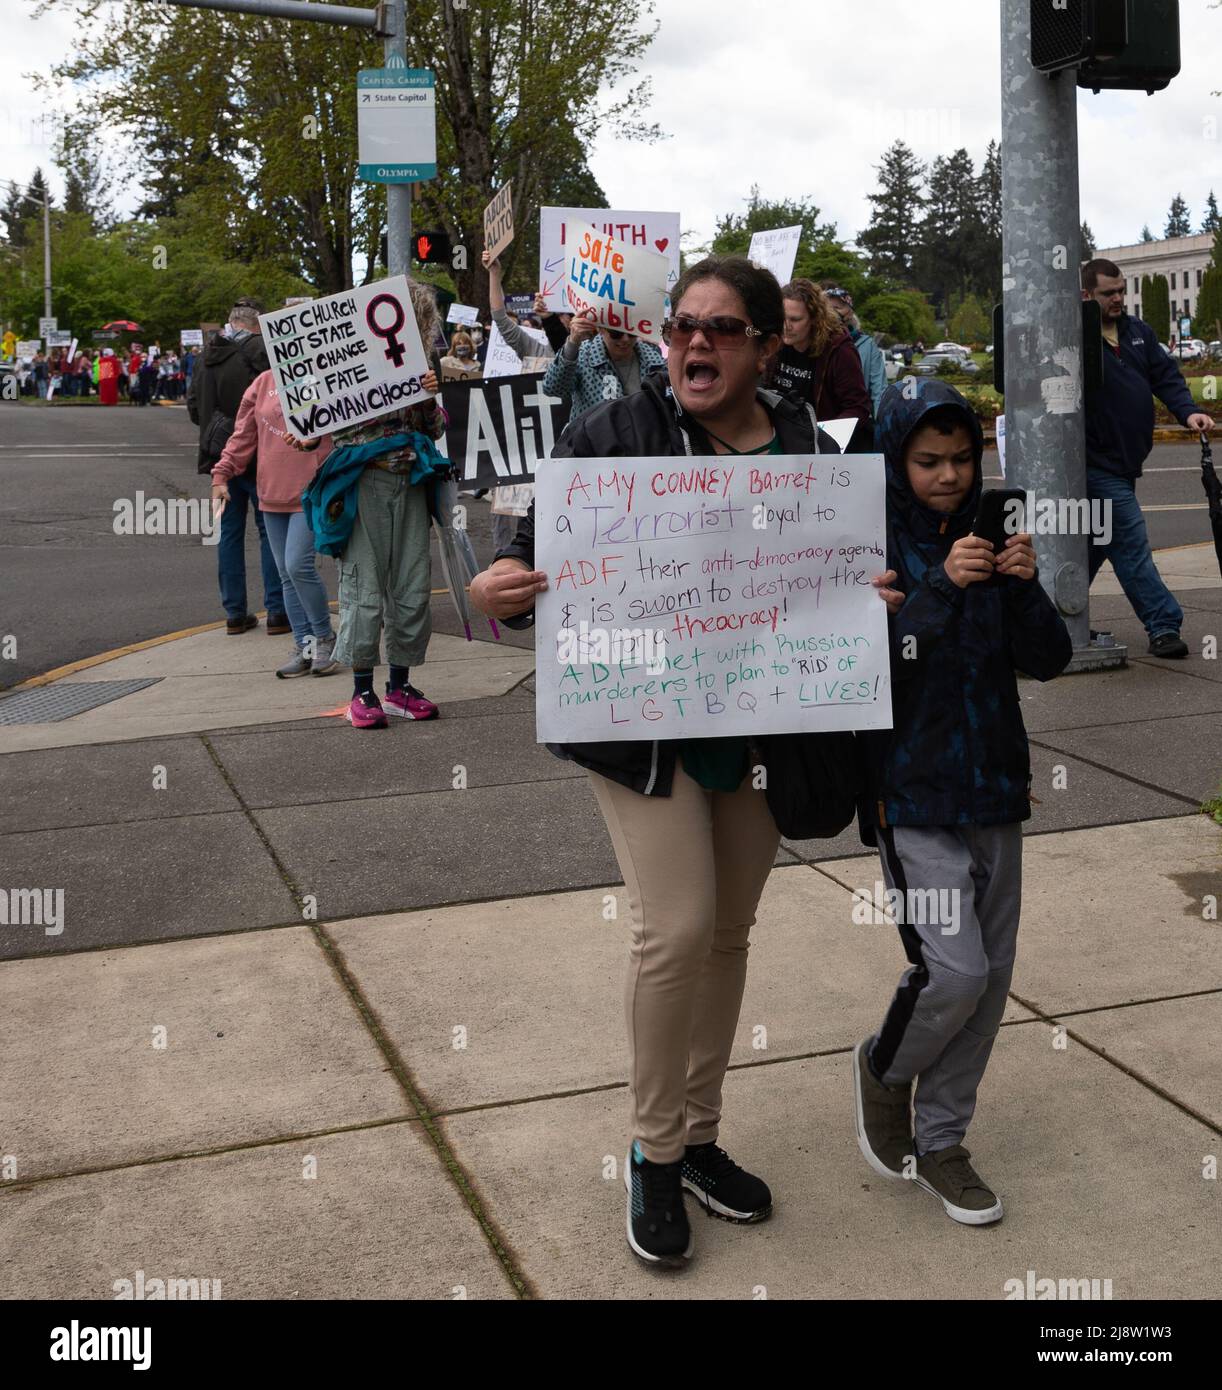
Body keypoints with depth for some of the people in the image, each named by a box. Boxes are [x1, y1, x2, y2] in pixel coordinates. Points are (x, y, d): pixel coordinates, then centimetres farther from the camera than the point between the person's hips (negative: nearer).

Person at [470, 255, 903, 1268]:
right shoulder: (614, 434, -7)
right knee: (678, 927, -11)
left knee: (729, 932, 14)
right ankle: (655, 1153, 11)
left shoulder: (808, 450, 1)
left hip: (761, 727, 4)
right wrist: (504, 592, -29)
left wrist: (870, 601, -17)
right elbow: (540, 555, -7)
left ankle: (700, 1135, 33)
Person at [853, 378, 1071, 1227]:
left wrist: (1025, 586, -15)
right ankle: (884, 1068, 19)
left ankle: (939, 1140, 26)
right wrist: (940, 589, -27)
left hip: (994, 790, 6)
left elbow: (1049, 661, 2)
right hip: (912, 796, -5)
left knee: (991, 976, 9)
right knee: (955, 969, -13)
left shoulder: (989, 538, 6)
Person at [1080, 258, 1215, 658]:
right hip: (1099, 464, -8)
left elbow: (1166, 376, 8)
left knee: (1097, 543, 17)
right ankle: (1163, 626, -7)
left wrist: (1187, 411, -6)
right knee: (1131, 544, -9)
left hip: (1126, 461, 8)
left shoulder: (1139, 332, 11)